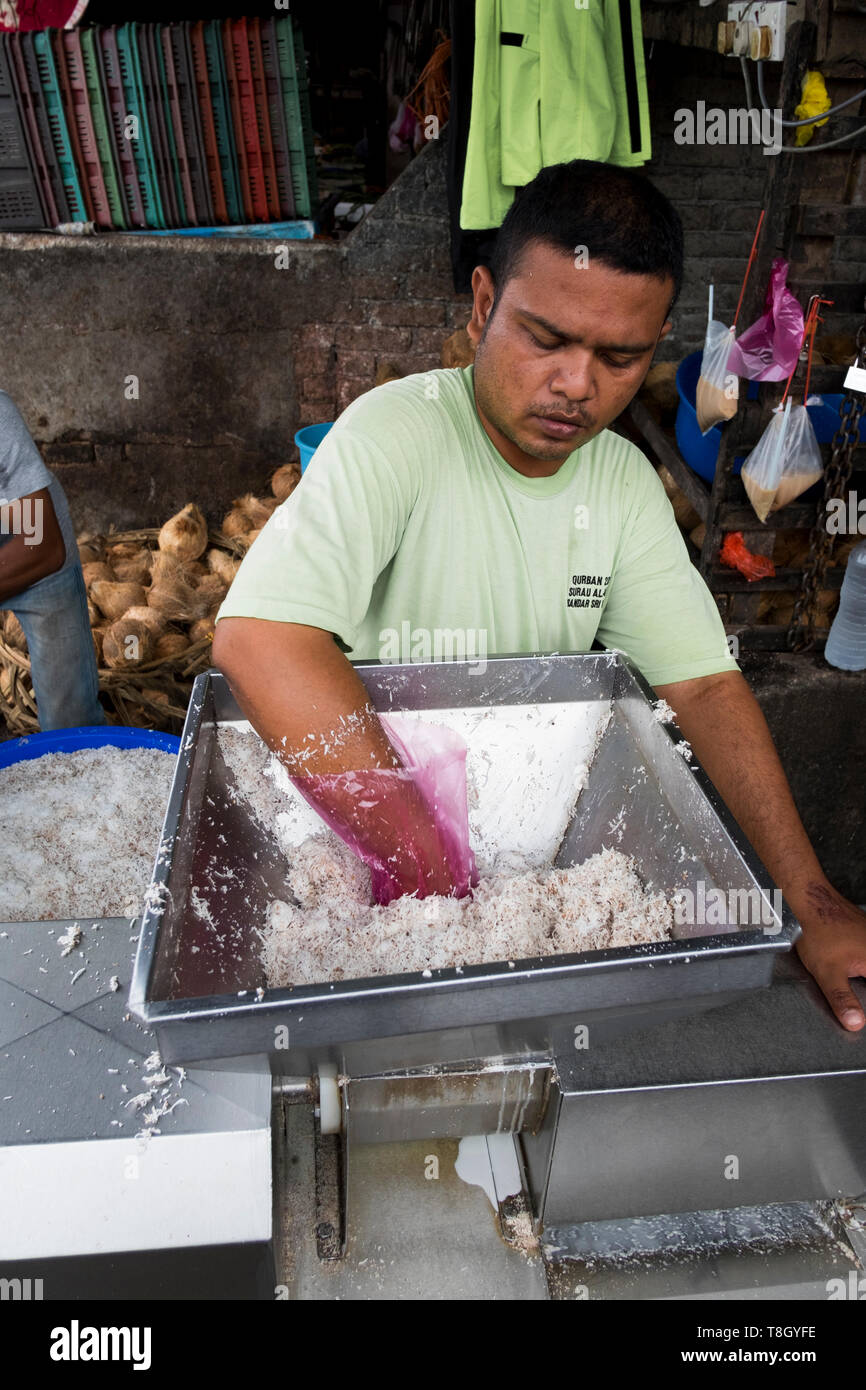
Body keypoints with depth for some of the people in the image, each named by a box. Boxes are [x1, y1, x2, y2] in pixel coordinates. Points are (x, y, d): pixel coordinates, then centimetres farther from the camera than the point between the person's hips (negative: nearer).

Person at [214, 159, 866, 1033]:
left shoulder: (626, 481, -1)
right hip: (353, 809, -4)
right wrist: (433, 861, -36)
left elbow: (704, 683, -6)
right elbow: (258, 640, -35)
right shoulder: (397, 432, -21)